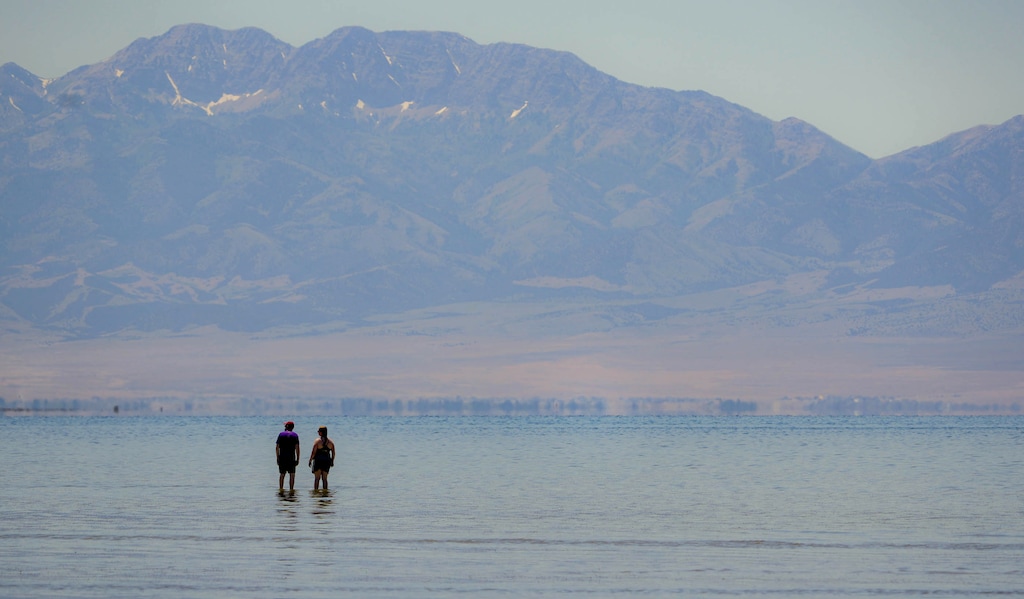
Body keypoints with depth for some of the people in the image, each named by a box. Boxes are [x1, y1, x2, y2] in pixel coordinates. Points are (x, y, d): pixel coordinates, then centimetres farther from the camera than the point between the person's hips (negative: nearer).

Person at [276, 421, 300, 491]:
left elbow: (277, 447, 1)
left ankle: (281, 488, 9)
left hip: (282, 458, 2)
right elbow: (297, 448, -6)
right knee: (292, 474, 4)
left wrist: (278, 458, 7)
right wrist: (297, 459, -2)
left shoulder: (281, 434, 3)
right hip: (291, 458, -2)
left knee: (282, 475, 10)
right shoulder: (295, 435, -1)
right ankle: (291, 489, -3)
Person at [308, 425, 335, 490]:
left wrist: (310, 460, -1)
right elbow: (333, 453, 4)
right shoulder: (330, 442, 1)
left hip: (318, 460, -4)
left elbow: (313, 452, -11)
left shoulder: (318, 441, -11)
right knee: (324, 478, 11)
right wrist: (332, 461, 15)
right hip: (327, 461, 4)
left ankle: (316, 490, -1)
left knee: (317, 478, 3)